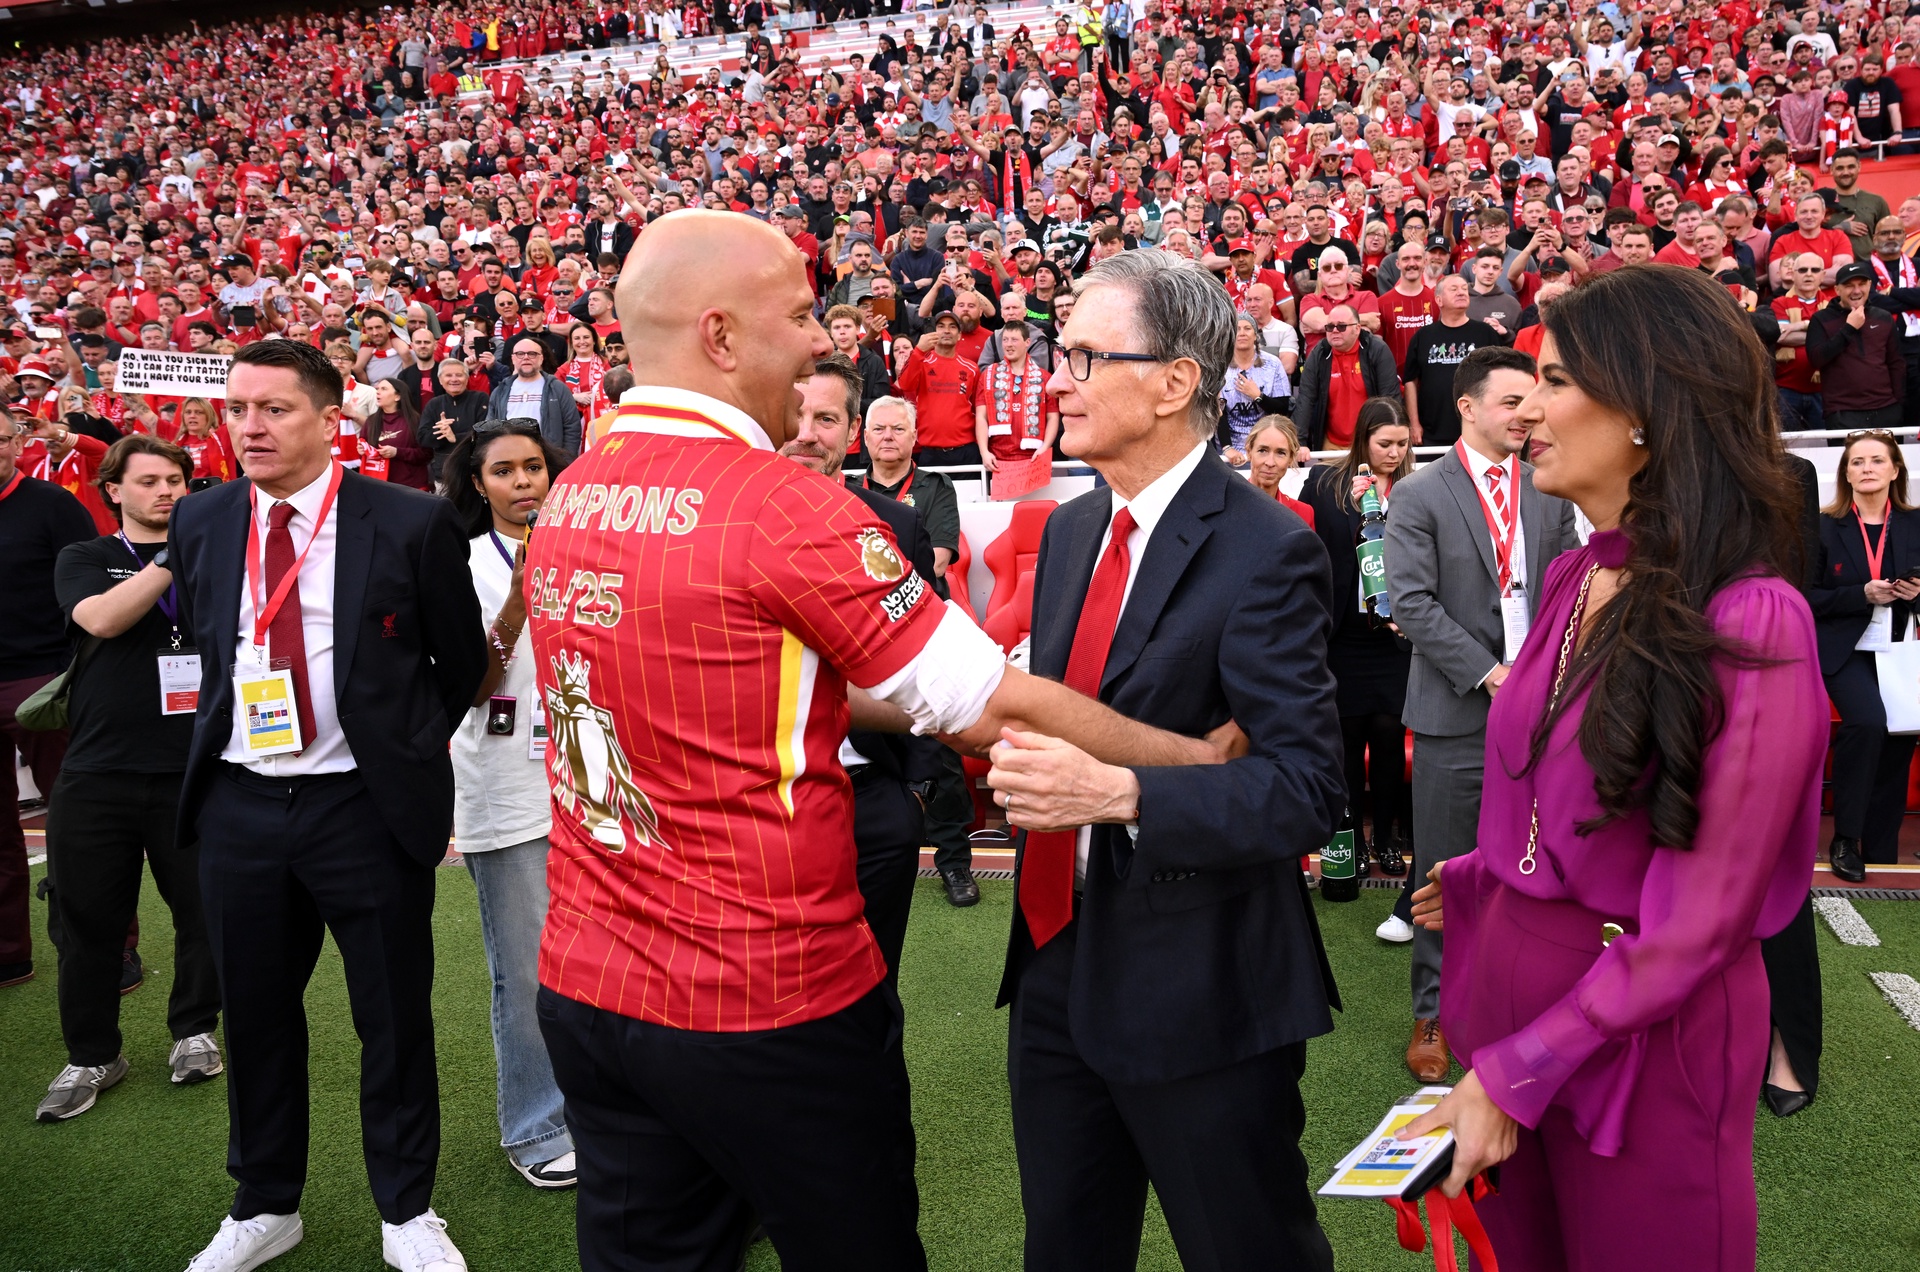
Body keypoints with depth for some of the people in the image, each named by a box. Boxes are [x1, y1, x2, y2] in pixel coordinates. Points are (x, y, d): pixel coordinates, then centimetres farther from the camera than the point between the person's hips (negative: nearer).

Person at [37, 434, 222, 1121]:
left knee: (204, 910, 5)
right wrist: (172, 556, -20)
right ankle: (93, 1056, 24)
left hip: (195, 769, 0)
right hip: (98, 773, 0)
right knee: (87, 921, 7)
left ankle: (193, 1031, 26)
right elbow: (102, 619, -13)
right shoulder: (84, 559, 8)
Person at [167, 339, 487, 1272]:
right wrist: (230, 736, 14)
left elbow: (462, 661, 3)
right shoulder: (200, 522, 4)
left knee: (394, 1018, 7)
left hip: (366, 807, -4)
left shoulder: (411, 523, -9)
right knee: (254, 1015, 16)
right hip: (237, 808, 4)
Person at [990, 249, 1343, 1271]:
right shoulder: (1069, 530, 8)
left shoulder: (1264, 551, -17)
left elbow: (1304, 792, -23)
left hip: (1198, 990, -7)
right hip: (1058, 965, 8)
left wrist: (1119, 793, -33)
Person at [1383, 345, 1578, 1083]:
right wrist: (1487, 672, -14)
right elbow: (1411, 602, -11)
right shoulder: (1420, 494, -3)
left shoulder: (1550, 494, 11)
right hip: (1457, 715, -4)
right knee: (1445, 873, 4)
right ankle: (1434, 1013, 17)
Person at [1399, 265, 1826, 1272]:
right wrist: (1478, 881, 11)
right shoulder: (1576, 581, 2)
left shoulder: (1750, 622, -20)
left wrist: (1519, 1072, -18)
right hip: (1512, 988, 7)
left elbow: (1701, 917, -20)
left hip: (1646, 1035, -6)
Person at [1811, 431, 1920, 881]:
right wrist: (1863, 594, -19)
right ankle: (1844, 841, -12)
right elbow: (1809, 596, -6)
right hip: (1846, 650, -4)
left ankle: (1881, 855, 18)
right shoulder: (1825, 528, -3)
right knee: (1868, 722, -26)